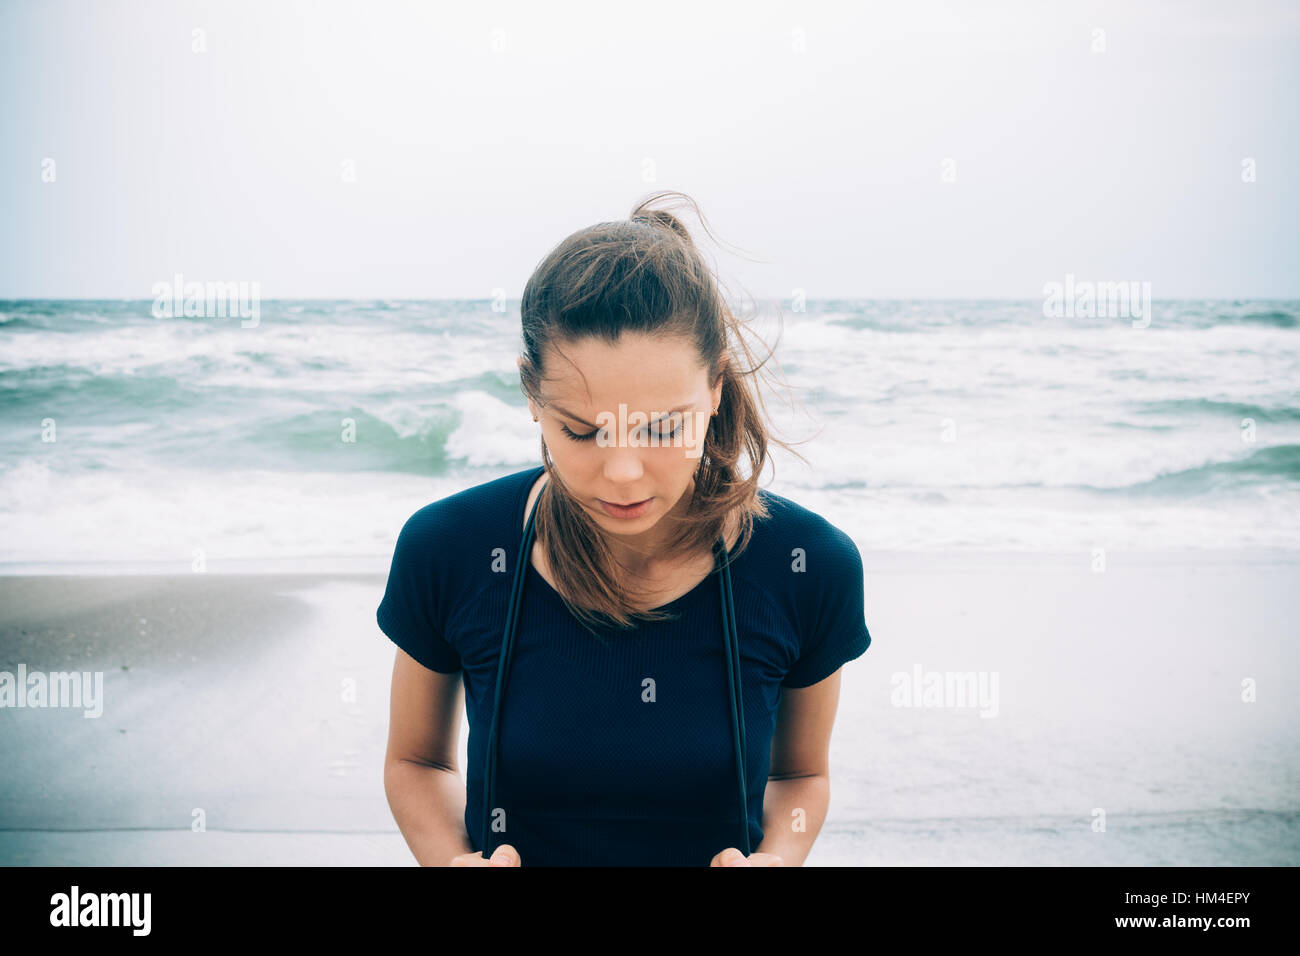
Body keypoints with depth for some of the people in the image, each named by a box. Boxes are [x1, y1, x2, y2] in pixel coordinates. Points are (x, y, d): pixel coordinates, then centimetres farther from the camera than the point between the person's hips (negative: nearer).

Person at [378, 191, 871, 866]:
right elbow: (415, 762, -3)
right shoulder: (445, 551, -19)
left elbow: (801, 773, -1)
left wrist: (776, 856, -20)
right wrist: (452, 857, -22)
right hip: (511, 850, 0)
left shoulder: (810, 567, -19)